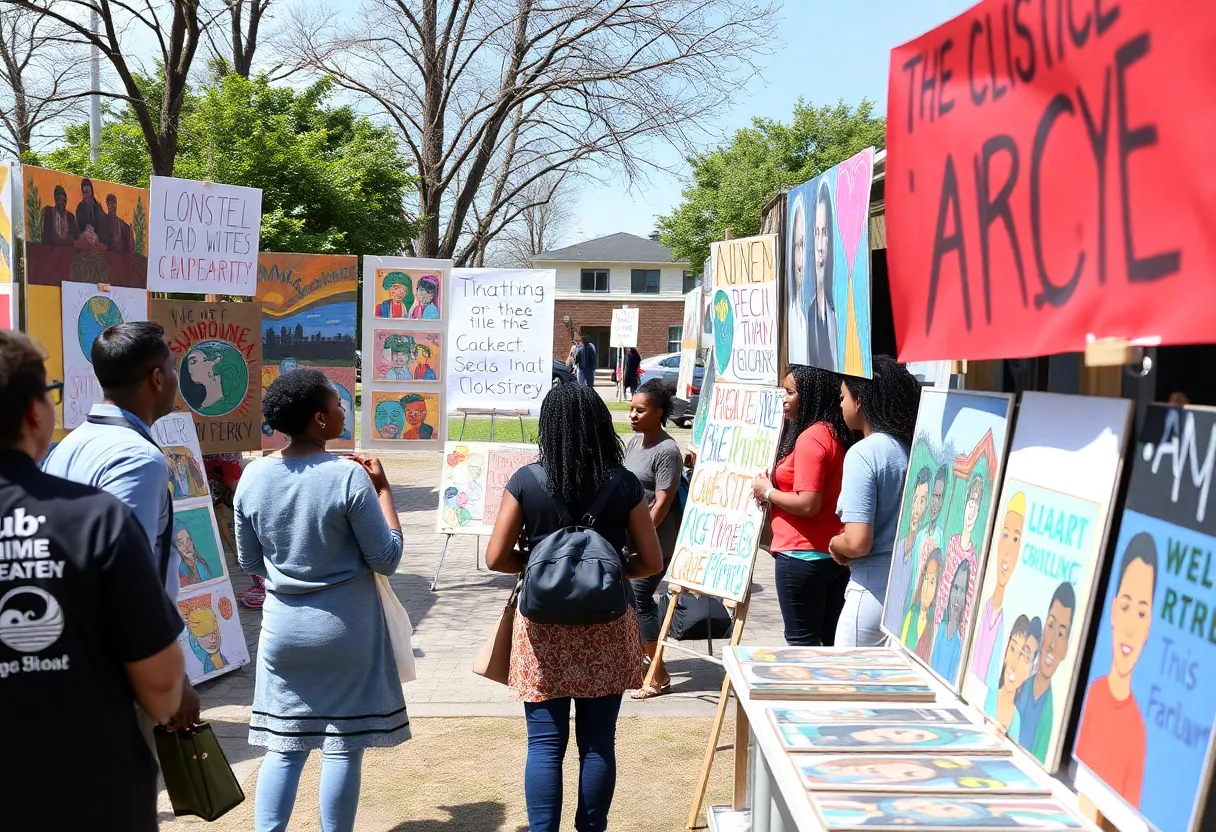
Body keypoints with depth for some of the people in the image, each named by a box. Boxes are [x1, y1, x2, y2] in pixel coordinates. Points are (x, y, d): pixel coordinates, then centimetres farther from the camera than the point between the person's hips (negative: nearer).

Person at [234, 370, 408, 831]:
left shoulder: (253, 476, -4)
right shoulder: (348, 476, -18)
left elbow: (249, 562, 7)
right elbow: (387, 559, -11)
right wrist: (382, 488, -3)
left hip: (283, 625, 4)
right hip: (347, 628, -4)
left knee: (284, 745, 12)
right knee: (343, 747, 7)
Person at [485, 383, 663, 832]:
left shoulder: (526, 481, -7)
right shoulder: (624, 484, -4)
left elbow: (496, 558, -6)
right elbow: (651, 563, -1)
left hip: (544, 626, -1)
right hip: (606, 628, 1)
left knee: (545, 745, 6)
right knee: (598, 743, 11)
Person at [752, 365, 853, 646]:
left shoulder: (810, 438, -17)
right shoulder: (837, 434, 11)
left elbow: (808, 504, -23)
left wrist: (768, 492, -9)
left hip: (802, 556, -9)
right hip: (835, 555, 9)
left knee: (802, 641, -1)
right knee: (831, 639, 14)